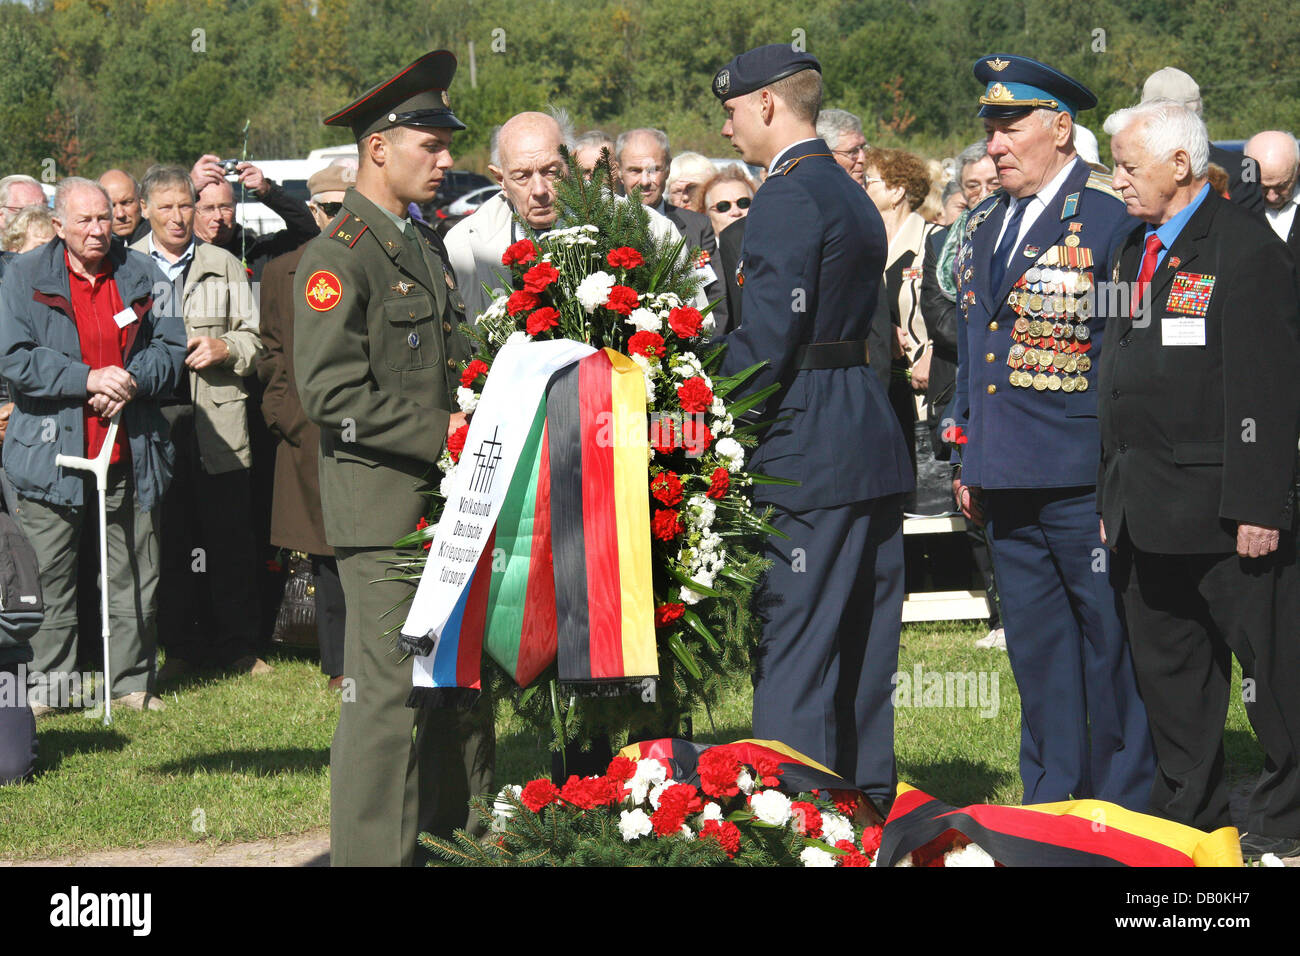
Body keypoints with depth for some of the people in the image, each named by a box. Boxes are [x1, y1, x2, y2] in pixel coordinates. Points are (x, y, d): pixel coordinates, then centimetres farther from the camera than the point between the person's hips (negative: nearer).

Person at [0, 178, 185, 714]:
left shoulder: (142, 276, 9)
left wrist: (131, 381, -10)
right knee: (47, 583, 1)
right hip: (53, 455, -2)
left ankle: (131, 682, 17)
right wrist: (88, 379, -17)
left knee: (134, 581, 7)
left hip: (131, 454, 2)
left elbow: (171, 348, 9)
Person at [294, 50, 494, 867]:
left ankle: (462, 832, 21)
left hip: (450, 501, 8)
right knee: (389, 690, -7)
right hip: (384, 506, -8)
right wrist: (438, 433, -17)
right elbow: (331, 393, -17)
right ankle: (374, 851, -1)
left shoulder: (429, 245, 17)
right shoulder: (339, 257, -10)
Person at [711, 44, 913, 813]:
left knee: (793, 650, -8)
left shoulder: (788, 197, -12)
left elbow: (767, 335, -19)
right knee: (864, 655, 13)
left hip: (809, 453, -10)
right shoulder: (853, 195, 18)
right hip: (874, 443, 10)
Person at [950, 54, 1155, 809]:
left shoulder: (1110, 217, -8)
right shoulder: (984, 227, 15)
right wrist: (969, 462, 18)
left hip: (1085, 480, -7)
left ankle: (1121, 812, 9)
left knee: (1110, 645, 0)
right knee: (1036, 648, 13)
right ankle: (1048, 807, 22)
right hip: (1009, 478, 7)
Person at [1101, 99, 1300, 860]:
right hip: (1149, 508, 8)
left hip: (1223, 507, -8)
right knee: (1167, 670, 13)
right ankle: (1189, 819, 22)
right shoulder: (1137, 250, 15)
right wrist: (1114, 496, 16)